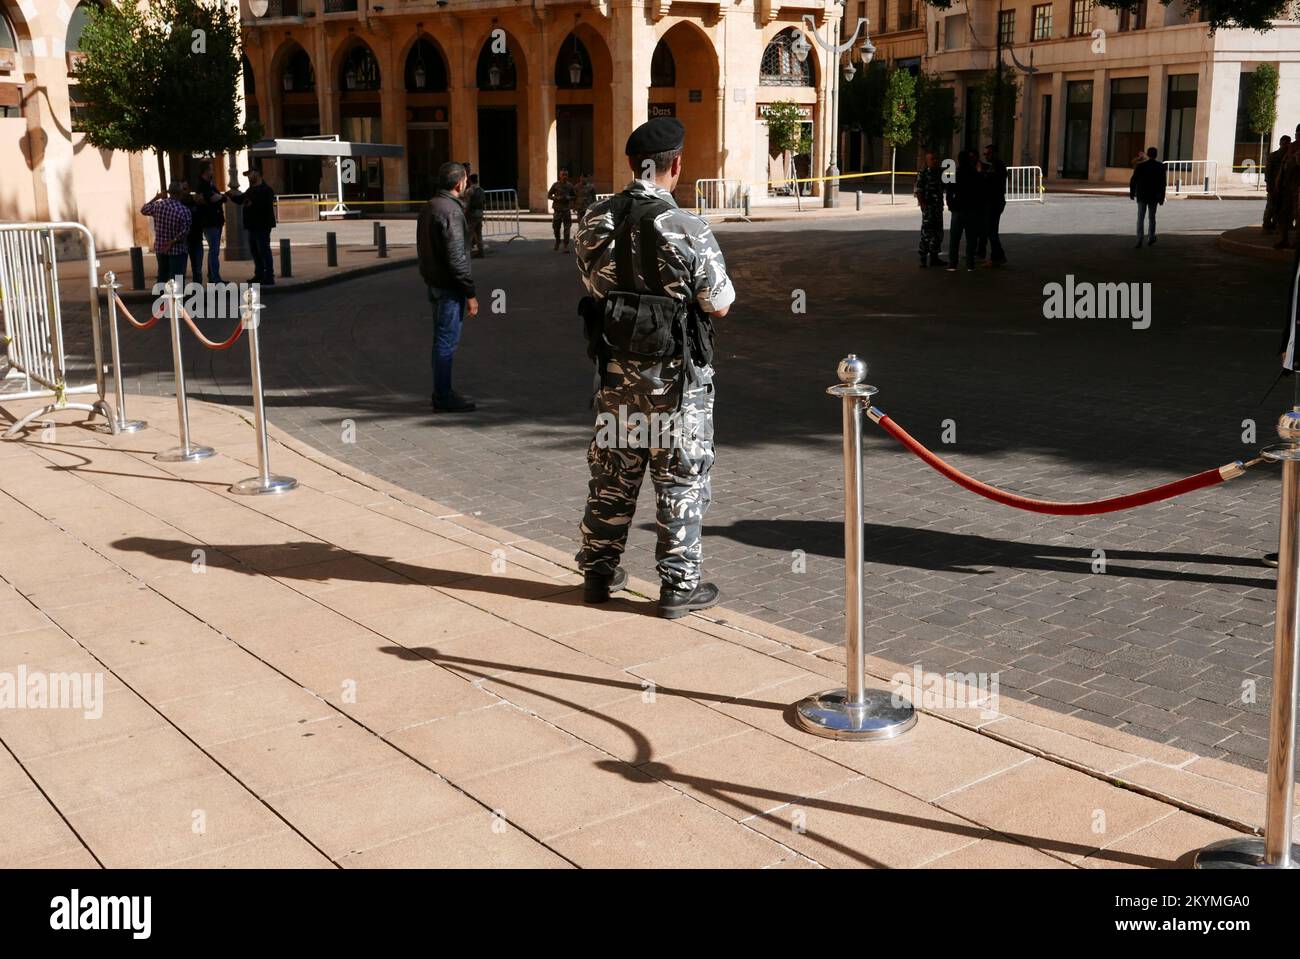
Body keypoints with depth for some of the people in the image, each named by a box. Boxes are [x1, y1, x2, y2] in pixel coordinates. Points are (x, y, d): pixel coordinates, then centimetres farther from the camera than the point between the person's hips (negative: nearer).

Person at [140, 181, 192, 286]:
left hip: (160, 248, 5)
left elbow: (143, 210, 13)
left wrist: (156, 198, 19)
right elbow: (184, 232, -20)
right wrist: (173, 242, -10)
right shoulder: (184, 210, -18)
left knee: (162, 277, 18)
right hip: (177, 250, -5)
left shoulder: (158, 205, -6)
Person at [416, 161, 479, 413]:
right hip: (449, 287, -10)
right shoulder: (451, 211, -18)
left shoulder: (430, 207, 13)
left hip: (434, 284, 10)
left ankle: (442, 392, 25)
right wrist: (470, 293, -18)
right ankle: (444, 397, 2)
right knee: (447, 340, -4)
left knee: (443, 339, 17)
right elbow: (456, 257, -22)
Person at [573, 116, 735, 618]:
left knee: (612, 471, 16)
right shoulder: (687, 229, -18)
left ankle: (599, 571, 27)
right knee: (681, 476, 7)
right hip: (676, 374, -5)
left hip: (616, 368, 5)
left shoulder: (594, 222, -2)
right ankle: (679, 585, 12)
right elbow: (719, 306, -10)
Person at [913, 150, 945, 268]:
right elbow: (917, 191, -12)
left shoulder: (940, 173, 13)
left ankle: (934, 256, 22)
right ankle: (924, 259, -4)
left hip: (938, 208, 8)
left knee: (938, 232, 12)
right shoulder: (923, 174, -8)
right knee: (927, 232, -8)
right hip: (928, 208, -8)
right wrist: (923, 205, -18)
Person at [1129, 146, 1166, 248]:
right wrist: (1162, 197, -2)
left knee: (1140, 218, 0)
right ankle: (1150, 239, 23)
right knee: (1152, 217, 17)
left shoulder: (1140, 166, -7)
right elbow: (1162, 183, -7)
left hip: (1142, 196, -1)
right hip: (1154, 197, 1)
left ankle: (1139, 240, -14)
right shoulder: (1161, 166, -5)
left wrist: (1132, 193, 9)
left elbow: (1133, 180, -5)